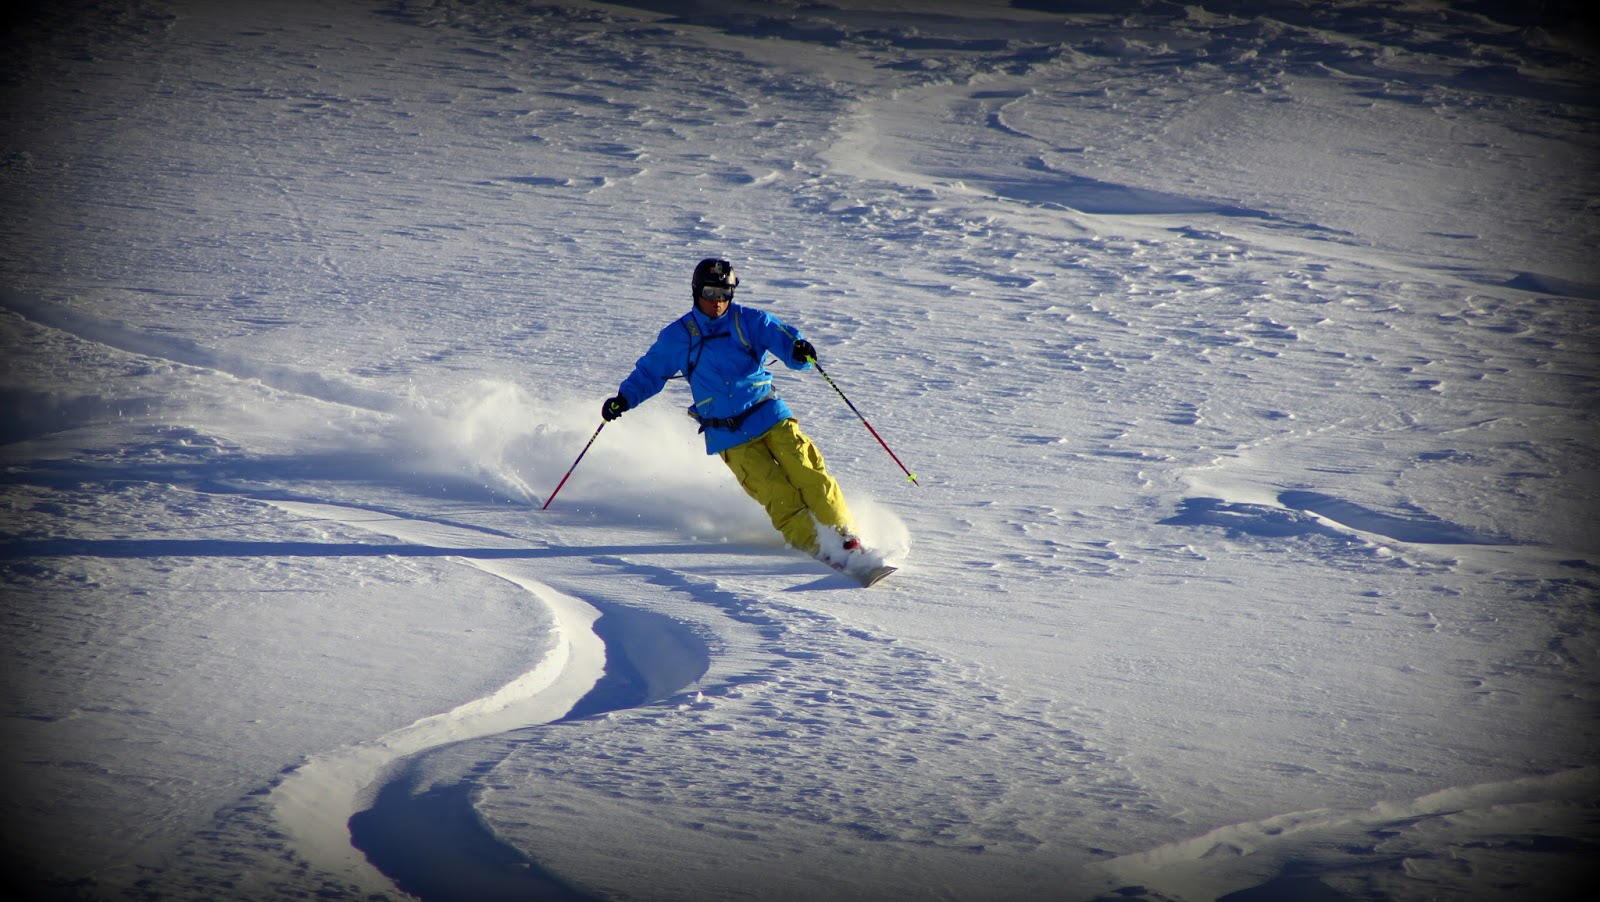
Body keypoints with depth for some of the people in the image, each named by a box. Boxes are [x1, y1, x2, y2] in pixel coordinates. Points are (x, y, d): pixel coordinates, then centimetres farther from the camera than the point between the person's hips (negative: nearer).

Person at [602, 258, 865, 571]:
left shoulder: (750, 321, 3)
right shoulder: (677, 336, 6)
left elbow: (781, 337, -10)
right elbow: (650, 372, 17)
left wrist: (799, 350, -34)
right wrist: (625, 398, 1)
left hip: (768, 415, 1)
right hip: (729, 436, -1)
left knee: (809, 475, -13)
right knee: (778, 494, -13)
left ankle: (846, 537, -5)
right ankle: (820, 548, -14)